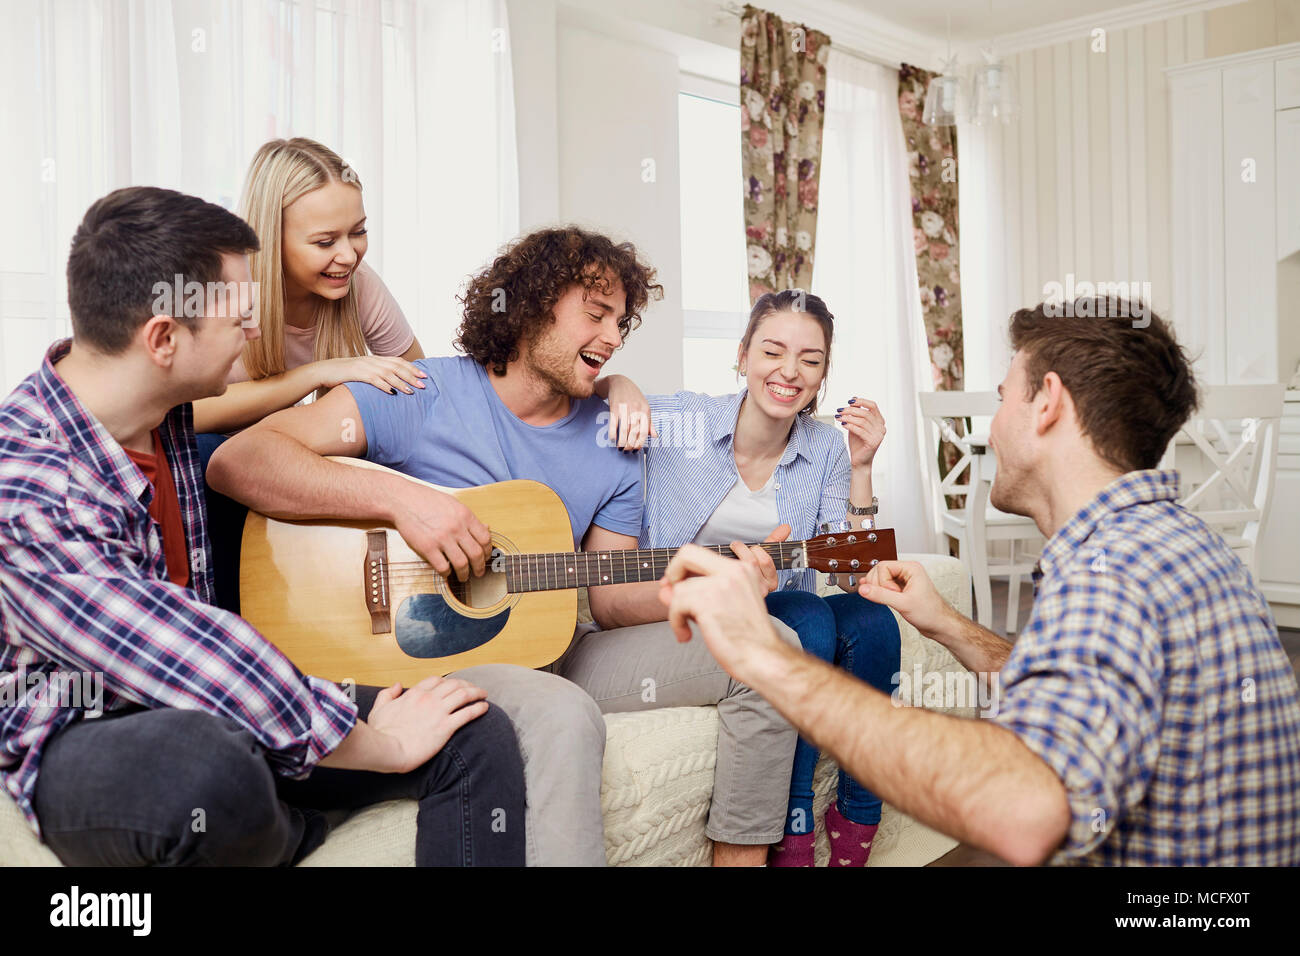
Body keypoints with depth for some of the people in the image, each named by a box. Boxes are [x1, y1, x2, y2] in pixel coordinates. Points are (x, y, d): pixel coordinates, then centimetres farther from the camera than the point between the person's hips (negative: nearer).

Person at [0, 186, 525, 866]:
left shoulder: (164, 413, 0)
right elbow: (194, 659, -30)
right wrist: (384, 746, -22)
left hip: (206, 703, 6)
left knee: (477, 737, -13)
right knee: (212, 768, -43)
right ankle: (289, 833, -8)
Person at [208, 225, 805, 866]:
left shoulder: (614, 446, 8)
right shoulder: (424, 397, -9)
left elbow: (608, 595, 8)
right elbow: (235, 460, -17)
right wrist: (400, 497, -29)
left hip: (549, 653, 6)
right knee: (561, 717, -40)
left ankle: (738, 855, 5)